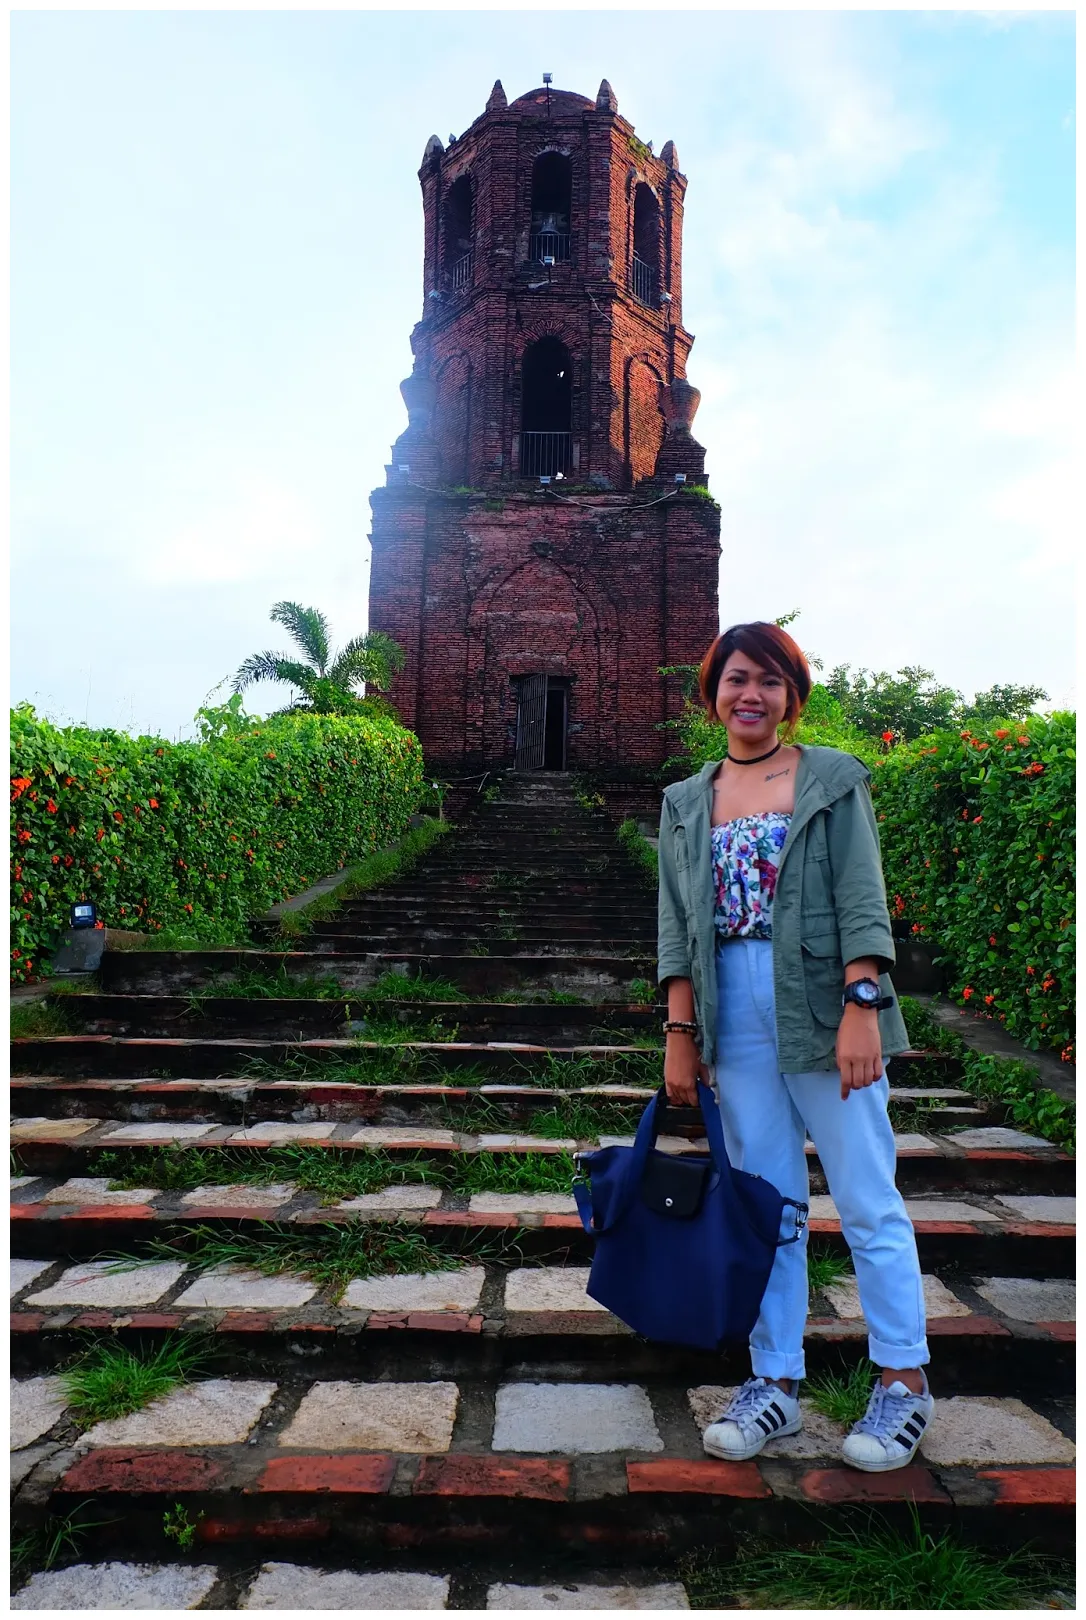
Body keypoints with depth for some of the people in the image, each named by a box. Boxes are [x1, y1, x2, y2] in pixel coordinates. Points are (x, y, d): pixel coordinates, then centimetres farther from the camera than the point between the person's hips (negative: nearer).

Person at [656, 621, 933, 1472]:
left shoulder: (835, 780, 1)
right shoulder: (687, 802, 10)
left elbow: (863, 902, -6)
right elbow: (678, 925, 7)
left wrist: (863, 1009, -15)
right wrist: (680, 1034, 2)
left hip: (823, 1006, -3)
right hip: (735, 1014, 3)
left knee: (868, 1199, 5)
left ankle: (905, 1380, 24)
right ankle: (775, 1384, 24)